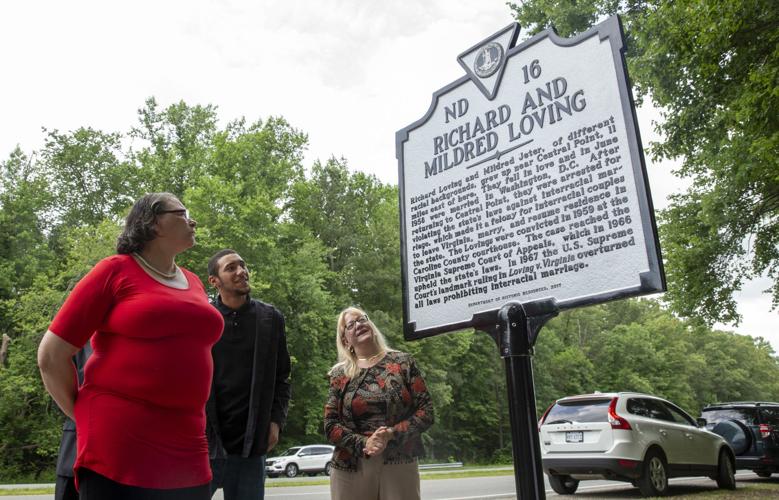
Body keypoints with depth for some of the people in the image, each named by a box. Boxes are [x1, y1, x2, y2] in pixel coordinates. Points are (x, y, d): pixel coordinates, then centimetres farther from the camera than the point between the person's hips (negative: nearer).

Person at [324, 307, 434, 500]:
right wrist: (363, 443, -13)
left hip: (400, 466, -1)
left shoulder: (402, 362, 3)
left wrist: (392, 433, -15)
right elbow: (331, 426, 3)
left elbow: (426, 411, -1)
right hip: (350, 469, 1)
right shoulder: (339, 374, 6)